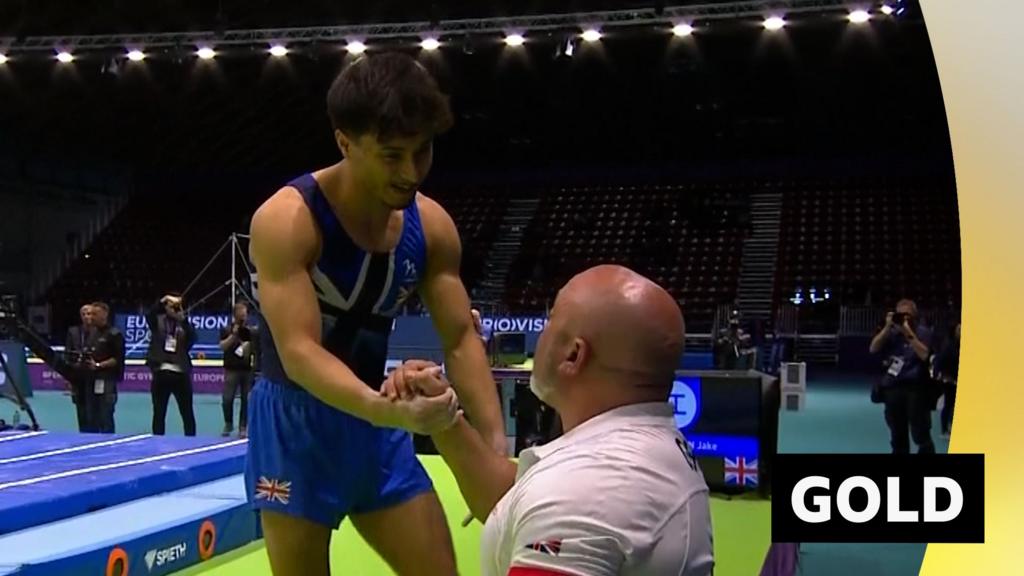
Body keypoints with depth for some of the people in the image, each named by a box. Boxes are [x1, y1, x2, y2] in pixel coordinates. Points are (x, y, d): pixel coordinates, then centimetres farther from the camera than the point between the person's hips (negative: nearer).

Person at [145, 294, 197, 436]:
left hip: (180, 373, 0)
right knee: (159, 413, 7)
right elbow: (149, 315, -15)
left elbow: (192, 339, -12)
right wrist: (163, 300, -27)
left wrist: (183, 319, -23)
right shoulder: (158, 322, 6)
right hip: (161, 372, 0)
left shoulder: (185, 325, 6)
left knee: (187, 413, 5)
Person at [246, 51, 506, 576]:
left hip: (377, 423, 6)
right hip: (295, 425, -5)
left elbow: (461, 340, -2)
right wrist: (385, 409, -48)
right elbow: (298, 352, -30)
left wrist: (496, 446, -15)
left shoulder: (432, 225, -4)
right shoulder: (286, 220, -22)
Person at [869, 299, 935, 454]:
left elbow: (924, 354, -14)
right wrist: (887, 327, -6)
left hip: (916, 389, -4)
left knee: (922, 436, -7)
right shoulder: (892, 333, 10)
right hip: (893, 388, 4)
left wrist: (908, 333, -16)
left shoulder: (923, 332, 1)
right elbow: (873, 349, 1)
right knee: (897, 438, 11)